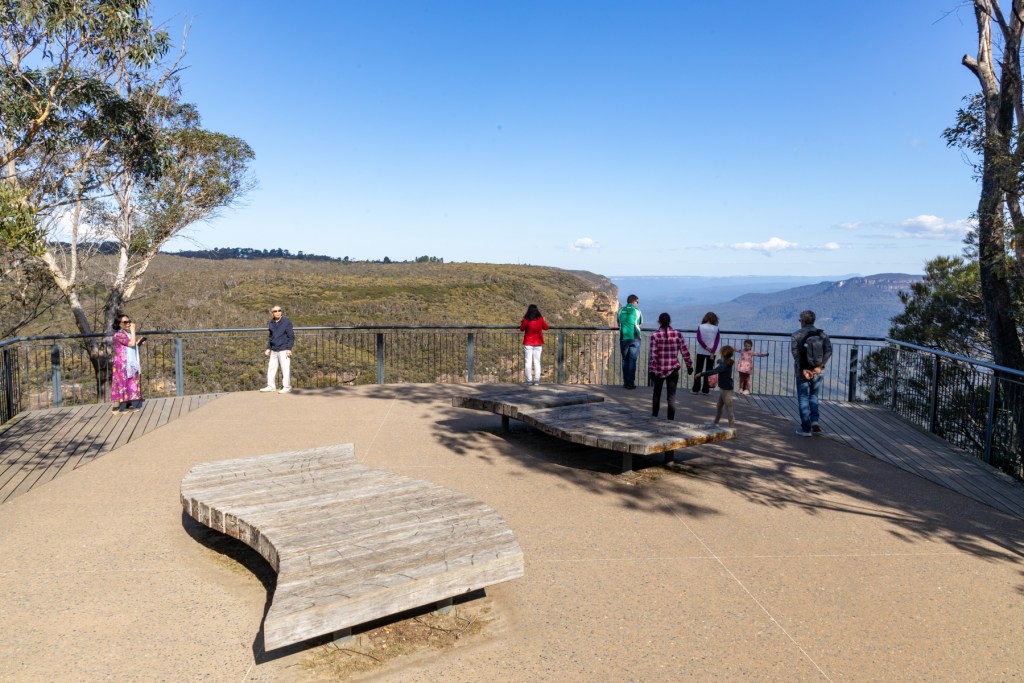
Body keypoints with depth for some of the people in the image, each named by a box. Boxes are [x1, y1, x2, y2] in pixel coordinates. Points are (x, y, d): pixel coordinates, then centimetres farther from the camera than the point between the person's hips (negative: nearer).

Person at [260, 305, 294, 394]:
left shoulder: (286, 322, -7)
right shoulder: (271, 323, 10)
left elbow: (291, 336, -7)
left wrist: (289, 349, -13)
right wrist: (268, 348, 15)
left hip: (283, 350, -6)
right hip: (274, 350, 6)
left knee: (285, 369, -5)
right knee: (271, 368, 10)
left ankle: (286, 387, 1)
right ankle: (271, 386, 20)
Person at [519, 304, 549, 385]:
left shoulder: (526, 320, -10)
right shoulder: (540, 319, -5)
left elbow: (521, 328, 3)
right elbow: (546, 327, 8)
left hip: (528, 343, -2)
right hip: (538, 343, 2)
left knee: (528, 361, 4)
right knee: (537, 361, 6)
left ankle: (529, 380, 1)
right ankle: (536, 380, 2)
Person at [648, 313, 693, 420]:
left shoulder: (655, 336, -10)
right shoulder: (677, 335, -4)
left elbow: (653, 355, -13)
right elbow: (685, 352, 0)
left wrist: (651, 369, -6)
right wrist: (689, 366, 11)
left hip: (659, 369, 0)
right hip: (673, 370, 0)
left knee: (657, 392, 20)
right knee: (671, 395, 5)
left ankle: (655, 413, 32)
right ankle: (671, 417, 4)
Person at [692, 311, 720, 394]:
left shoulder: (700, 327, -4)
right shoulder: (716, 329, -3)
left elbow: (699, 339, -13)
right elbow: (717, 340, -10)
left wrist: (706, 347, -13)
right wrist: (712, 352, -14)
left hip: (701, 352, 0)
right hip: (712, 353, 0)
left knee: (698, 370, 8)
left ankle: (696, 389, 6)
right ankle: (705, 390, 6)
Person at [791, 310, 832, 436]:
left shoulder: (797, 335, -4)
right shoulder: (822, 334, 4)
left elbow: (796, 352, -16)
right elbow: (829, 350, -9)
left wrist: (803, 369, -17)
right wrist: (820, 366, -13)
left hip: (803, 372, -3)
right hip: (817, 372, 3)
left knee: (803, 399, 6)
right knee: (813, 396, 20)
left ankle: (806, 428, 6)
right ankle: (814, 420, 4)